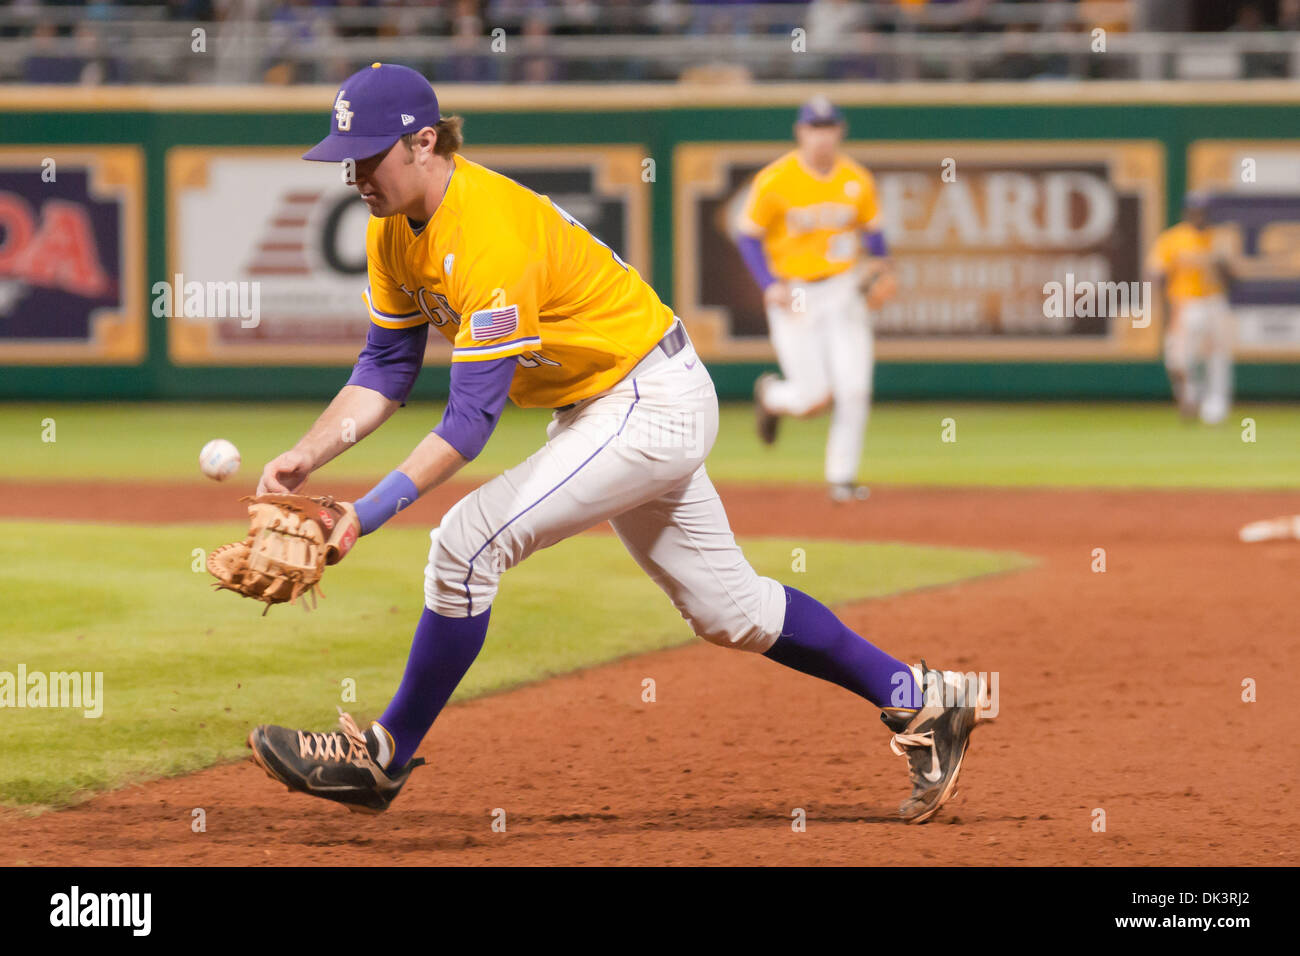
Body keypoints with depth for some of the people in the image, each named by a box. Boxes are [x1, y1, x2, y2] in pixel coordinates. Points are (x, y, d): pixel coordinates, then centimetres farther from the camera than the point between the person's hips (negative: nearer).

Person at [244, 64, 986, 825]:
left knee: (468, 542, -18)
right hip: (599, 409, 10)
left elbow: (473, 418, -32)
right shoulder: (396, 227, -2)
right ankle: (921, 701, 27)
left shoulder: (491, 234, -30)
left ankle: (385, 757, -6)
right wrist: (306, 458, -9)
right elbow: (386, 371, 5)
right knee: (726, 607, 16)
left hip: (654, 405, -10)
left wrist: (371, 511, -38)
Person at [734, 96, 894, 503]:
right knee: (814, 398, -6)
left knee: (854, 390, -8)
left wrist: (881, 262, -6)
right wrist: (769, 285, -16)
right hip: (793, 295, -3)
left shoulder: (857, 181, -1)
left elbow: (871, 230, 13)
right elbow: (749, 236, -4)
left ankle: (842, 478, 7)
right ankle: (770, 396, 29)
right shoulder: (775, 180, -11)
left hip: (843, 290, 3)